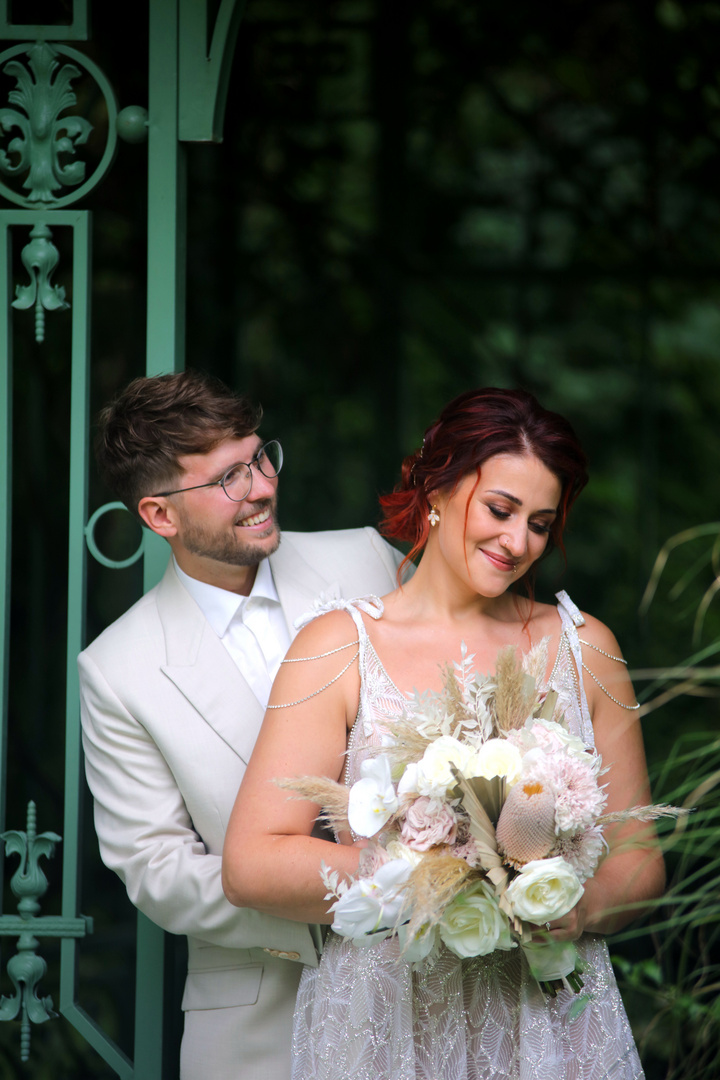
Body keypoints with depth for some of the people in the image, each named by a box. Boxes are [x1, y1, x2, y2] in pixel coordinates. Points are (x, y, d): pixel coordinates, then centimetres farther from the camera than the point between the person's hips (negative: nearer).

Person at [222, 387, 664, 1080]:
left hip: (549, 1019, 2)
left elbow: (639, 858, 8)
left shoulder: (583, 649, 6)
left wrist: (583, 905, -14)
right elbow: (251, 865, -11)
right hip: (385, 1021, -2)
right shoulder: (338, 648, -3)